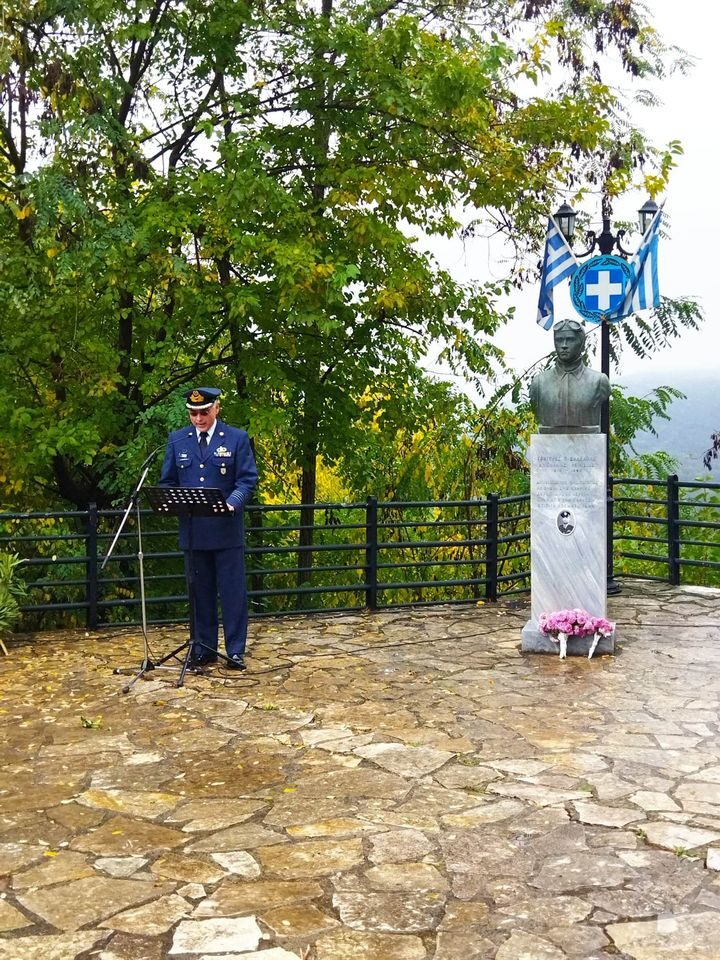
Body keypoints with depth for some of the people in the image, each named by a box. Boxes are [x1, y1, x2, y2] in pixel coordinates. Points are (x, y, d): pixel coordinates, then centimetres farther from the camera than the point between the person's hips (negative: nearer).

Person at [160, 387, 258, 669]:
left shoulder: (237, 438, 0)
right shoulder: (177, 440, 9)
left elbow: (248, 479, -4)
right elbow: (167, 482, 11)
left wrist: (232, 503, -22)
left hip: (227, 529, -2)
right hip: (192, 530, 3)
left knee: (233, 592, 1)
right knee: (200, 592, 10)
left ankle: (235, 650, 11)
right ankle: (203, 649, 20)